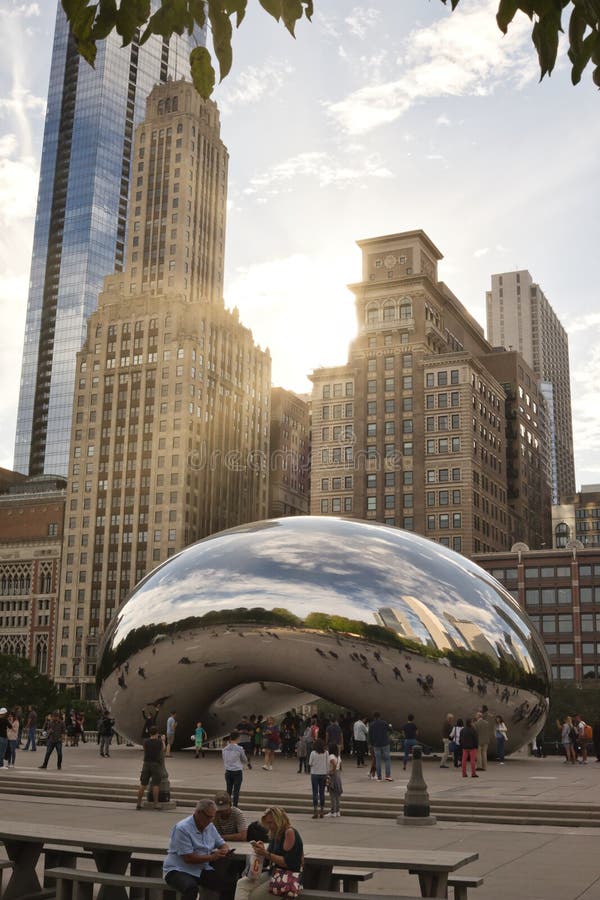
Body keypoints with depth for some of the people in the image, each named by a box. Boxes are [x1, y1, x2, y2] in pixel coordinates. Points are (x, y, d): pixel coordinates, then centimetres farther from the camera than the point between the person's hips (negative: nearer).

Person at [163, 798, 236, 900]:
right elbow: (188, 858, -21)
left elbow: (222, 844, 15)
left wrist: (226, 850, -9)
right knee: (191, 887, -40)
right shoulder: (182, 828, -17)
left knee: (229, 883, -16)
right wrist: (212, 857, -24)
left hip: (202, 870, 7)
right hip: (178, 871, -6)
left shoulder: (210, 826, 7)